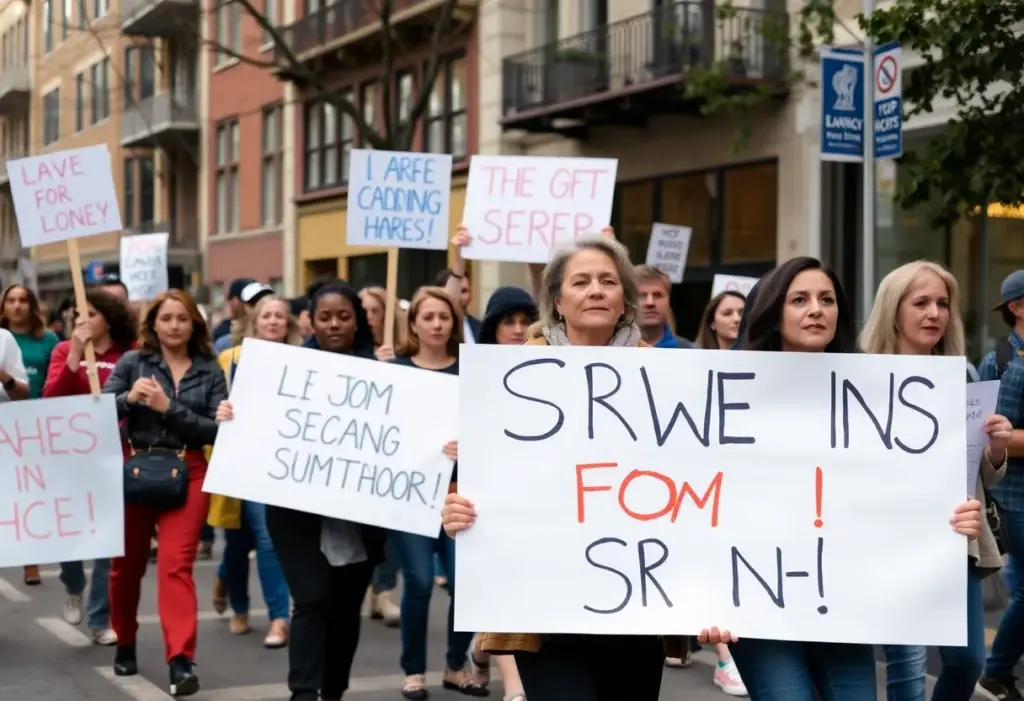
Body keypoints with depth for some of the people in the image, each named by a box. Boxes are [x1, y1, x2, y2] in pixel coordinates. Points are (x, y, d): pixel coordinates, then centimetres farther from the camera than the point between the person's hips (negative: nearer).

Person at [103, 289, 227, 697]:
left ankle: (181, 661, -16)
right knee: (127, 564, 12)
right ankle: (125, 644, 33)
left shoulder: (210, 371, 4)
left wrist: (168, 407, -16)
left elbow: (217, 429, -6)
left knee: (176, 564, -12)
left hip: (187, 473, -1)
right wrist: (129, 398, -22)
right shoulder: (132, 362, 3)